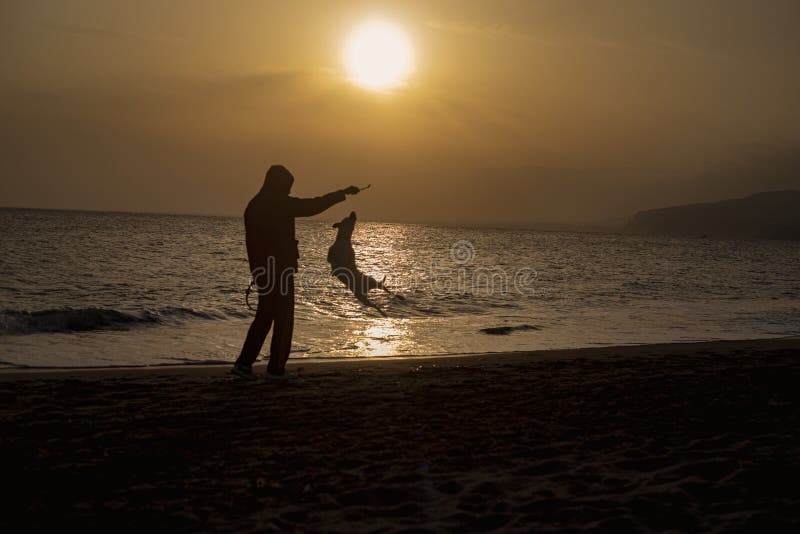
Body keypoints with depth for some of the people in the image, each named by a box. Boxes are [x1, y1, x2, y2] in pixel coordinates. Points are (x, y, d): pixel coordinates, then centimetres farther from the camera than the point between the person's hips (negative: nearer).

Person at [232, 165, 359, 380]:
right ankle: (276, 368, 5)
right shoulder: (281, 203, -12)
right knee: (283, 318, 2)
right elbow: (314, 205, -11)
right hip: (280, 269, -8)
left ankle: (244, 363, 6)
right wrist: (343, 193, -1)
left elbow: (252, 240, 15)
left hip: (261, 269, 8)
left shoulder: (253, 205, 11)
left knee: (264, 316, 14)